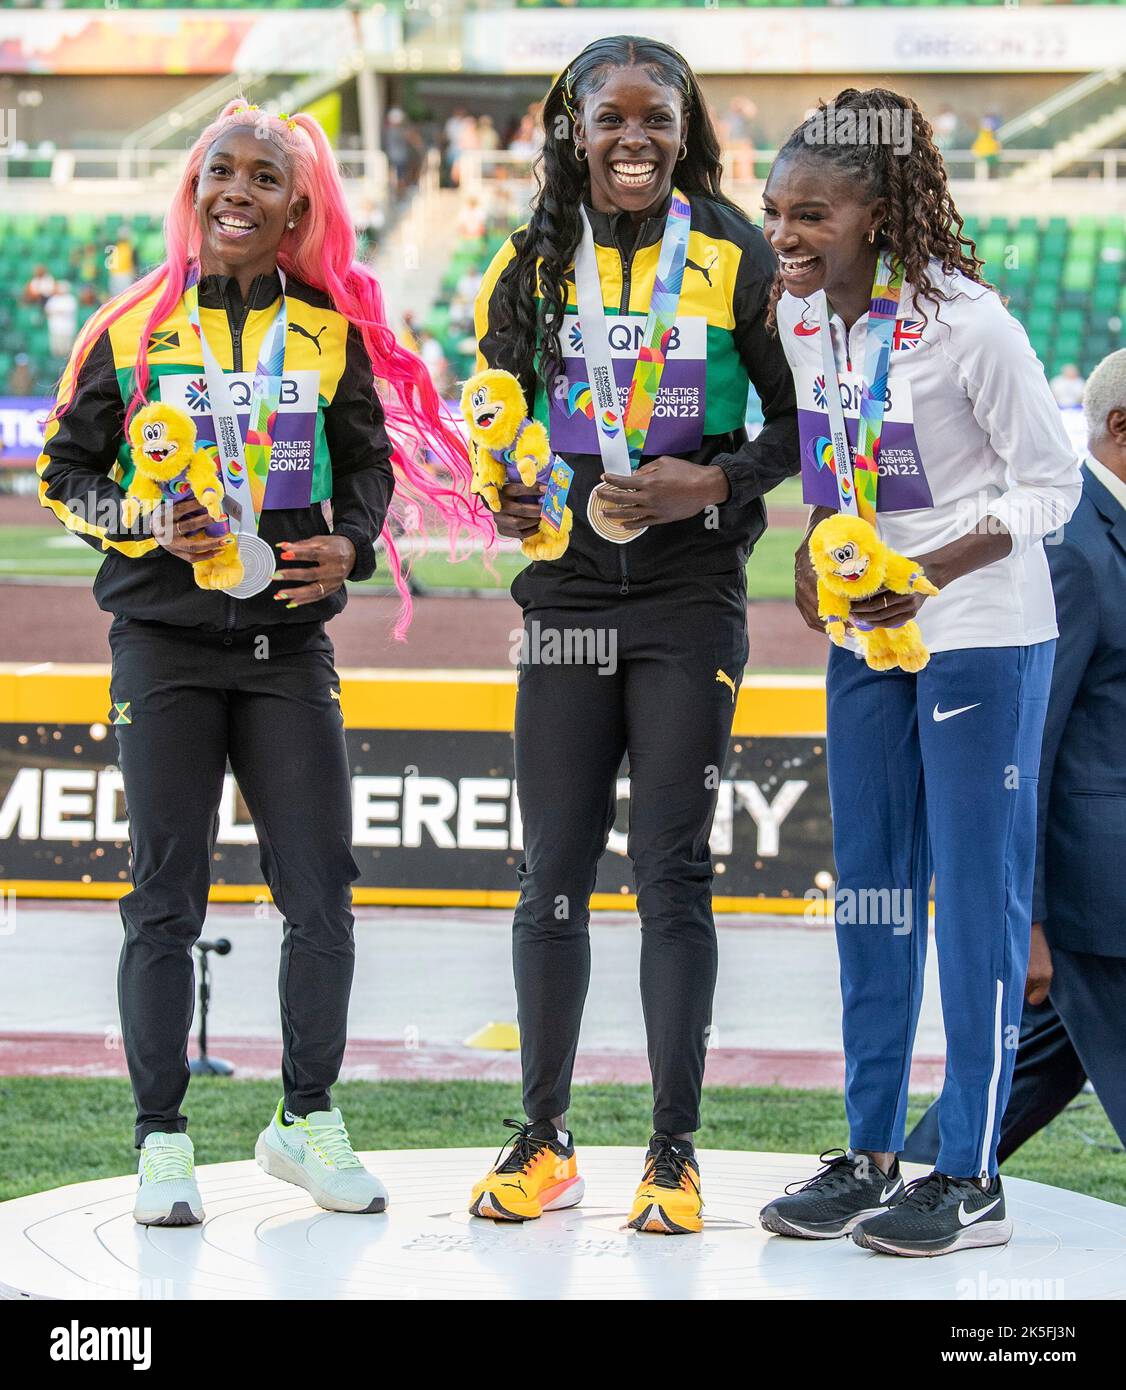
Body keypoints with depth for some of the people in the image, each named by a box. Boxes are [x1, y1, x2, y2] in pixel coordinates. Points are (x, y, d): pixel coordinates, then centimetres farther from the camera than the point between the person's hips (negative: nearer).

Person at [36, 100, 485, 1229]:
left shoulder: (331, 332, 6)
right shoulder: (133, 329, 1)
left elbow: (369, 460, 14)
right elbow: (65, 472, 5)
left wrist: (350, 546, -5)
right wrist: (148, 529, -12)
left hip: (288, 639, 2)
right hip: (165, 639, -2)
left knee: (321, 892, 0)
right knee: (165, 900, 0)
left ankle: (307, 1120, 16)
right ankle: (161, 1144, 7)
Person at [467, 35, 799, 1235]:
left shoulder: (733, 259, -2)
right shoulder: (530, 266, 7)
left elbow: (799, 414, 1)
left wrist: (717, 483, -14)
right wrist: (500, 496, -1)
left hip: (689, 596, -3)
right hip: (568, 594, 3)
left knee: (672, 869, -4)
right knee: (552, 873, 4)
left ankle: (674, 1153, 5)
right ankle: (542, 1140, 15)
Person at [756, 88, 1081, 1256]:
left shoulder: (966, 320, -19)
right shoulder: (797, 319, 0)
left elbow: (1051, 484, -13)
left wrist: (931, 571, -23)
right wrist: (815, 547, -1)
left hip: (985, 633, -7)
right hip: (867, 635, 7)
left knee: (979, 892, -3)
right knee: (869, 888, 9)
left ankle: (971, 1179, 2)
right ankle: (869, 1155, 18)